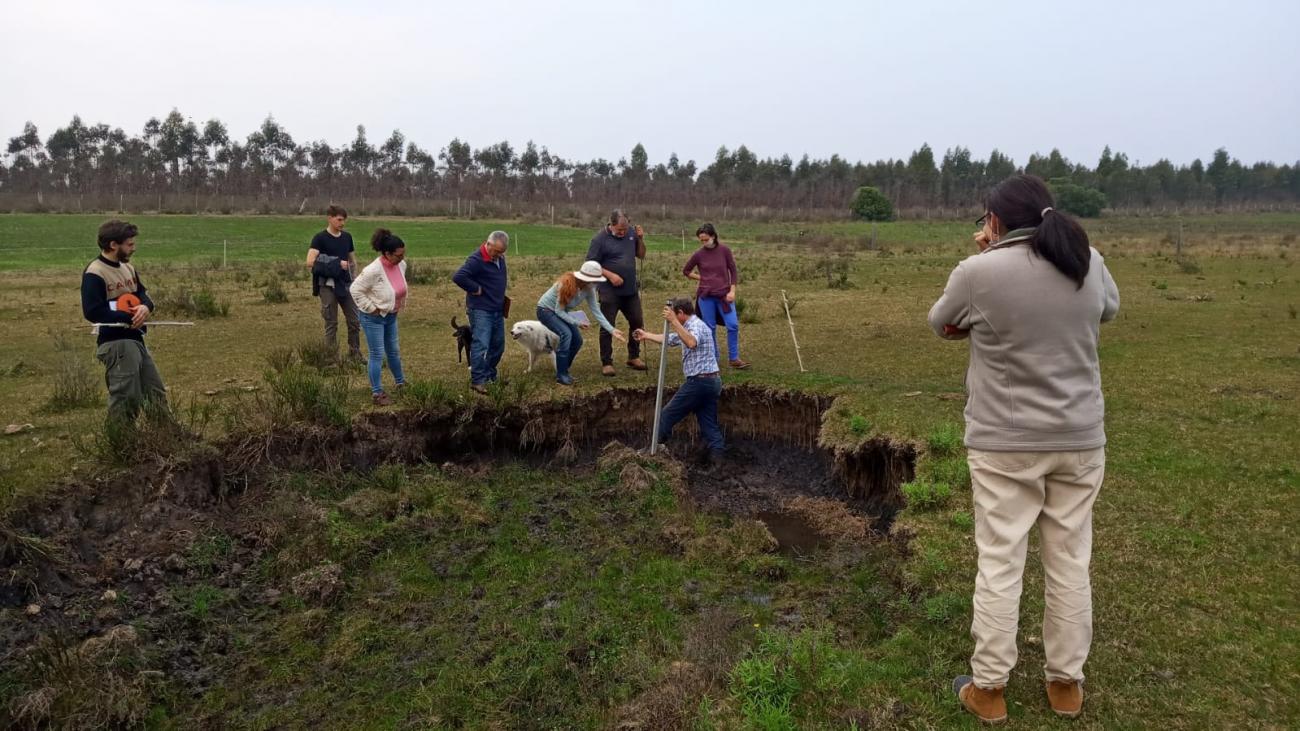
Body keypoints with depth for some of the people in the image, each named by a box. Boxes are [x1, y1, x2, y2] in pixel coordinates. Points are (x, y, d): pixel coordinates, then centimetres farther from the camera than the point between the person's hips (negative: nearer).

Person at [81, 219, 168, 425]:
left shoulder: (127, 267, 13)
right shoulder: (94, 273, -15)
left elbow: (143, 293, 17)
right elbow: (92, 311, -22)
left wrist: (146, 306, -8)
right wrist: (129, 318, -18)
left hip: (136, 339, 9)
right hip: (116, 343, -9)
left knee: (156, 391, 14)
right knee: (126, 397, -6)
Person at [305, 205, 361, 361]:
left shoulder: (347, 237, 9)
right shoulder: (320, 238, -7)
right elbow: (310, 262, -18)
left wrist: (353, 273, 5)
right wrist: (337, 264, -19)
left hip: (346, 285, 5)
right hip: (328, 286, -5)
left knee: (355, 321, 6)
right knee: (331, 323, 2)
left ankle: (355, 355, 19)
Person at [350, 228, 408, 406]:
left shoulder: (401, 265, -6)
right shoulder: (373, 270, -29)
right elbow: (355, 290, -22)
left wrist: (401, 302, 11)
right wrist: (371, 308, -19)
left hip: (391, 316, 7)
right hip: (373, 318, -7)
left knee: (394, 351, 21)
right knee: (377, 355, 0)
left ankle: (401, 383, 38)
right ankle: (377, 393, 10)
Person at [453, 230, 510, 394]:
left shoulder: (499, 258, 8)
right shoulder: (476, 260, -19)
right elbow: (458, 277, -29)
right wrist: (475, 289, -21)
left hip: (498, 310, 9)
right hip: (481, 310, -8)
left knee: (498, 345, 14)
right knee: (481, 345, -12)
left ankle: (490, 375, 28)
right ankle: (477, 380, -7)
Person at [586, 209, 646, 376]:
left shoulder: (631, 233, 4)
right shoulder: (600, 239, -11)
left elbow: (641, 255, 13)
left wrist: (641, 239, -5)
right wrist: (610, 275, -19)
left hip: (631, 290, 5)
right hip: (610, 292, -5)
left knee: (637, 323, 11)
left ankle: (634, 357, 28)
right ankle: (606, 363, 10)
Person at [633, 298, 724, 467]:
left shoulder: (697, 325, -12)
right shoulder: (690, 328, 20)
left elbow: (691, 343, -35)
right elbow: (669, 339, 34)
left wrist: (674, 322, -36)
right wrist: (646, 335, 40)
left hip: (699, 381, -10)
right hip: (712, 382, 10)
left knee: (668, 415, 3)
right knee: (709, 423, 7)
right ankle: (716, 461, 0)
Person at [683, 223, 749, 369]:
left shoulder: (724, 250, -3)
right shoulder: (698, 254, -2)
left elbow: (733, 270, 1)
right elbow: (686, 271, 12)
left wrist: (732, 291, -6)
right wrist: (701, 278, 2)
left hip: (724, 294, 0)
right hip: (705, 296, 0)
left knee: (733, 325, -6)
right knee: (709, 328, 6)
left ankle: (734, 358, 6)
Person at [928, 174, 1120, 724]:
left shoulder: (978, 273, -13)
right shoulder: (1088, 262, 0)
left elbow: (941, 324, 5)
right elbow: (1109, 308, 21)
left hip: (1004, 445, -4)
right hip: (1079, 440, 4)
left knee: (999, 565, 6)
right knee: (1070, 564, 14)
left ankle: (988, 689, 18)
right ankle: (1066, 683, 28)